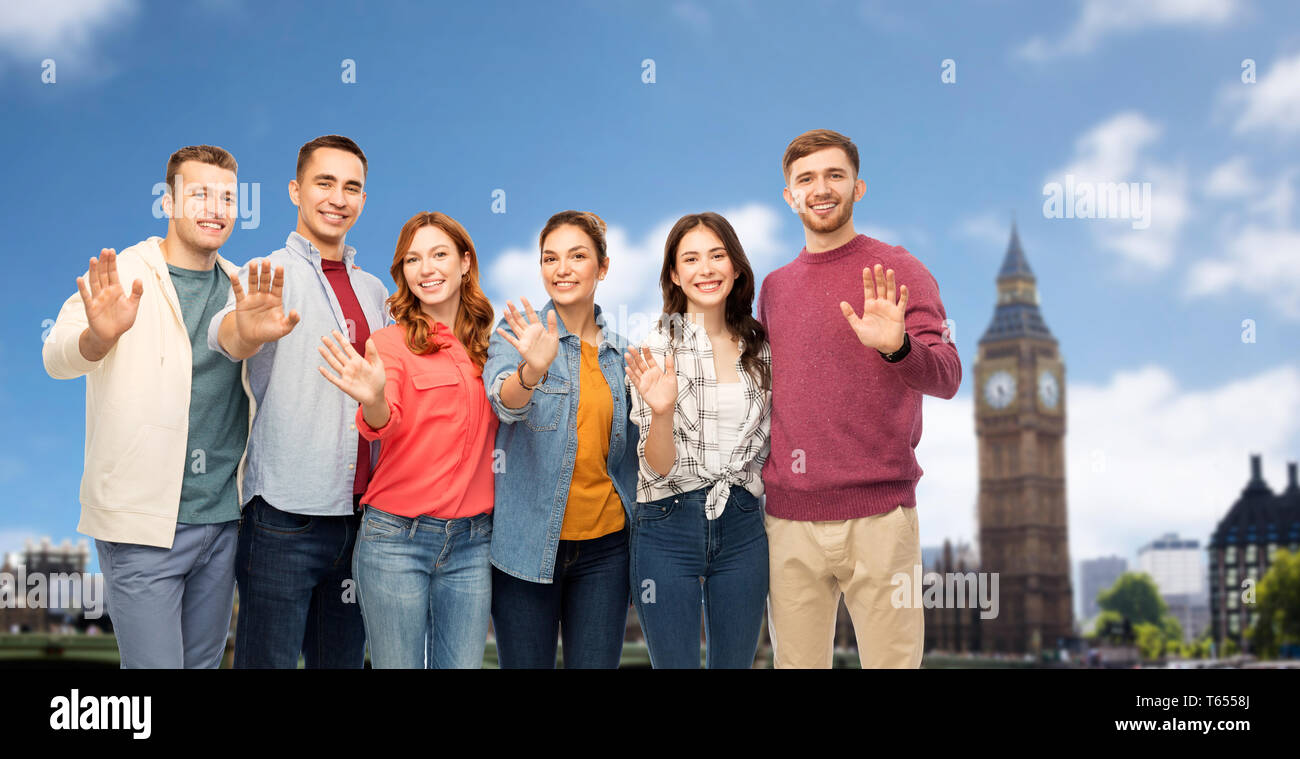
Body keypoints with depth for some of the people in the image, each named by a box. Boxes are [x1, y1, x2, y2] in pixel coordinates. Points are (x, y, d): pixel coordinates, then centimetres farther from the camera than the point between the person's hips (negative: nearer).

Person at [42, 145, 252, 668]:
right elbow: (58, 358, -23)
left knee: (204, 662, 15)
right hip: (143, 524, -5)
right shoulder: (122, 278, -7)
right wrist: (99, 335, -45)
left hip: (222, 518, 5)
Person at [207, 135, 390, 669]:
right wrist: (245, 331, -49)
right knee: (268, 659, -1)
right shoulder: (268, 277, -3)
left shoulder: (374, 291, 14)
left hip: (361, 516, 6)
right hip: (285, 518, -5)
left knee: (345, 659, 13)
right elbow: (224, 333, -25)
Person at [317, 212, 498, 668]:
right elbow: (384, 425, -19)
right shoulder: (391, 342, -3)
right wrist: (374, 402, -40)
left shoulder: (486, 345, 9)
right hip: (397, 538, -3)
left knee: (461, 664, 6)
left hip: (473, 540, 3)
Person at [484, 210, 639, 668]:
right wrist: (533, 370, -44)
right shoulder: (519, 333, -3)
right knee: (526, 664, 5)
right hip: (529, 544, -3)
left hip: (605, 545, 3)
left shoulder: (619, 351, 9)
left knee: (596, 664, 6)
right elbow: (505, 402, -25)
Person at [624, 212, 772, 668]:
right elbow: (658, 469, -12)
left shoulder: (759, 347, 5)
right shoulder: (655, 348, -6)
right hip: (669, 527, -3)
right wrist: (662, 410, -29)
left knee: (735, 663, 12)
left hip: (743, 528, 3)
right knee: (675, 664, 5)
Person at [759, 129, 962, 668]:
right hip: (788, 521, 4)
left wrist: (896, 347, -30)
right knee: (796, 662, 8)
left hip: (879, 516, -3)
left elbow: (946, 377, -10)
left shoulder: (896, 271, 0)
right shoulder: (774, 287, 13)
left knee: (892, 659, 2)